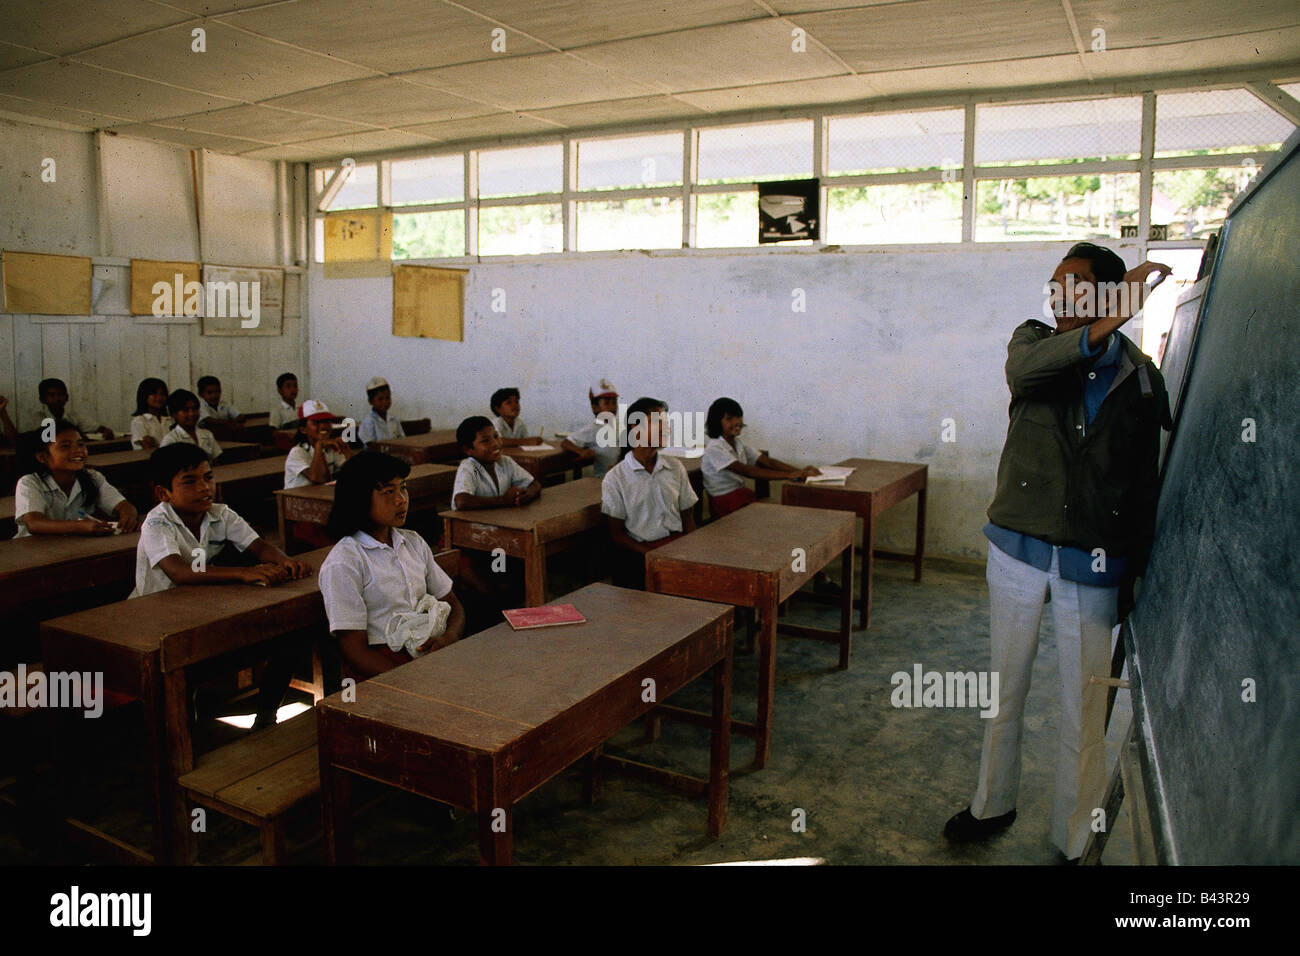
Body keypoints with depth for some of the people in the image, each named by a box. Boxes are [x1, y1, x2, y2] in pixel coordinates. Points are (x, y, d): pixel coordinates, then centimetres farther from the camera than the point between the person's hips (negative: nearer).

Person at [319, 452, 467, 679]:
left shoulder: (414, 543, 16)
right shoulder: (343, 563, -6)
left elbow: (452, 603, 19)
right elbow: (354, 651, -11)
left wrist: (449, 637, -5)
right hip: (383, 667, -7)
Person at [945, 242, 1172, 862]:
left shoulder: (1142, 377, 0)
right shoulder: (1034, 341, 0)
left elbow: (1144, 484, 4)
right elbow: (1024, 369, -27)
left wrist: (1135, 577, 3)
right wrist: (1104, 326, -40)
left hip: (1093, 562, -1)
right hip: (1018, 547, 1)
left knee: (1083, 708, 6)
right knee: (1006, 687, 15)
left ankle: (1074, 840, 25)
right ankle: (992, 805, 35)